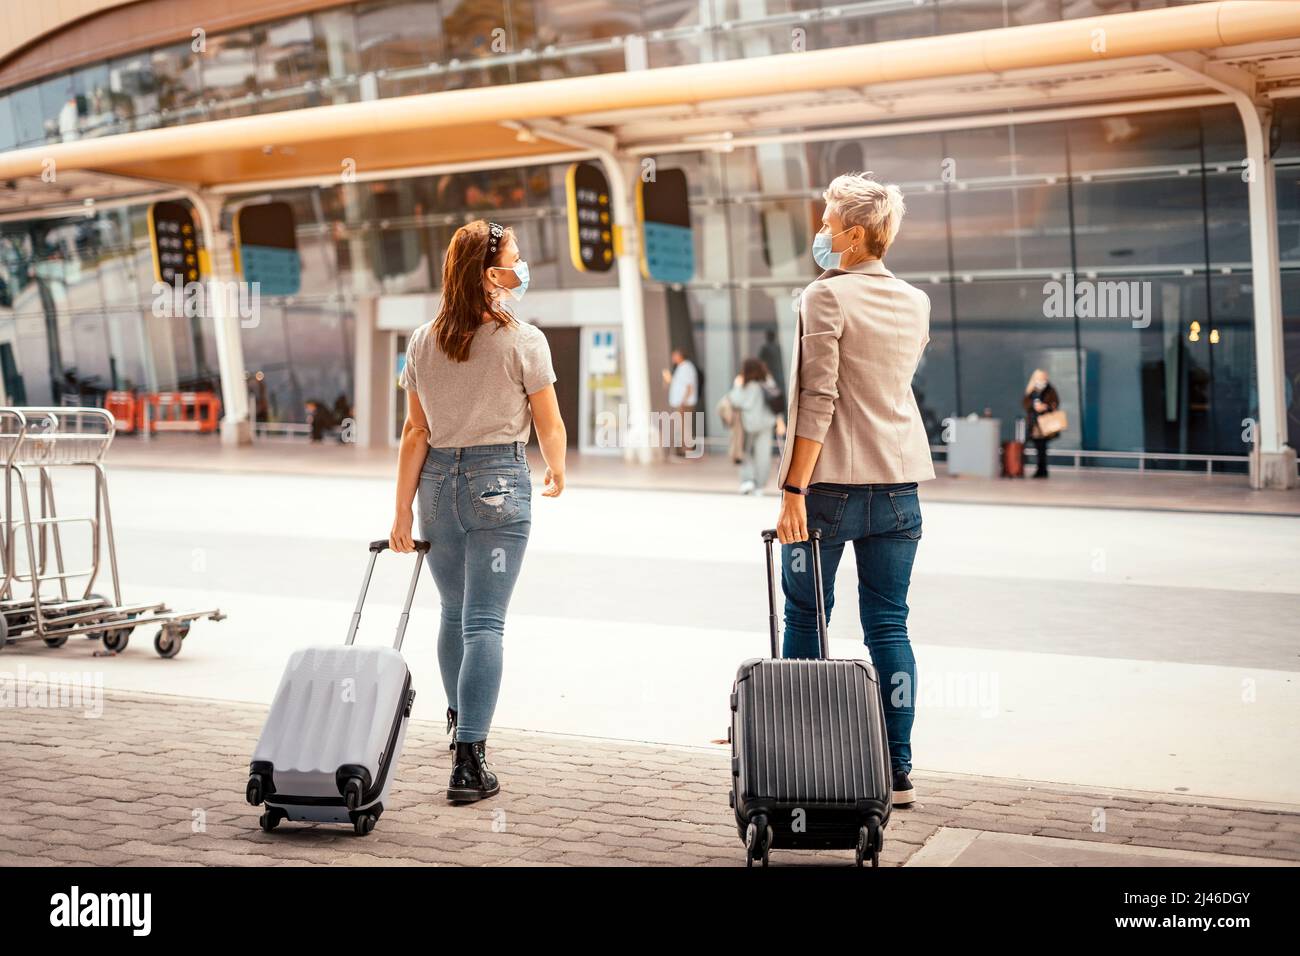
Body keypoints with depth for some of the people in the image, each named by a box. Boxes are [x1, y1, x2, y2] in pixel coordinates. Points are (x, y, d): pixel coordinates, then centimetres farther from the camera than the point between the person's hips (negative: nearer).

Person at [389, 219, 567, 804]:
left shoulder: (423, 343, 4)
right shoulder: (523, 341, -8)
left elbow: (415, 433, 3)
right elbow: (550, 428, -1)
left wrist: (402, 510, 5)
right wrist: (557, 473, 19)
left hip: (437, 482, 5)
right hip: (498, 481, -5)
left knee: (454, 613, 22)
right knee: (484, 623, -5)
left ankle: (459, 720, 42)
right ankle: (469, 761, -10)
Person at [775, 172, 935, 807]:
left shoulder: (827, 295, -9)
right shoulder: (915, 302, 10)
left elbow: (818, 400, -16)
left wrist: (794, 491, -15)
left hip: (832, 484, -5)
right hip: (899, 485, 6)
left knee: (805, 618, 7)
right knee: (889, 625, 7)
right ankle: (898, 771, 7)